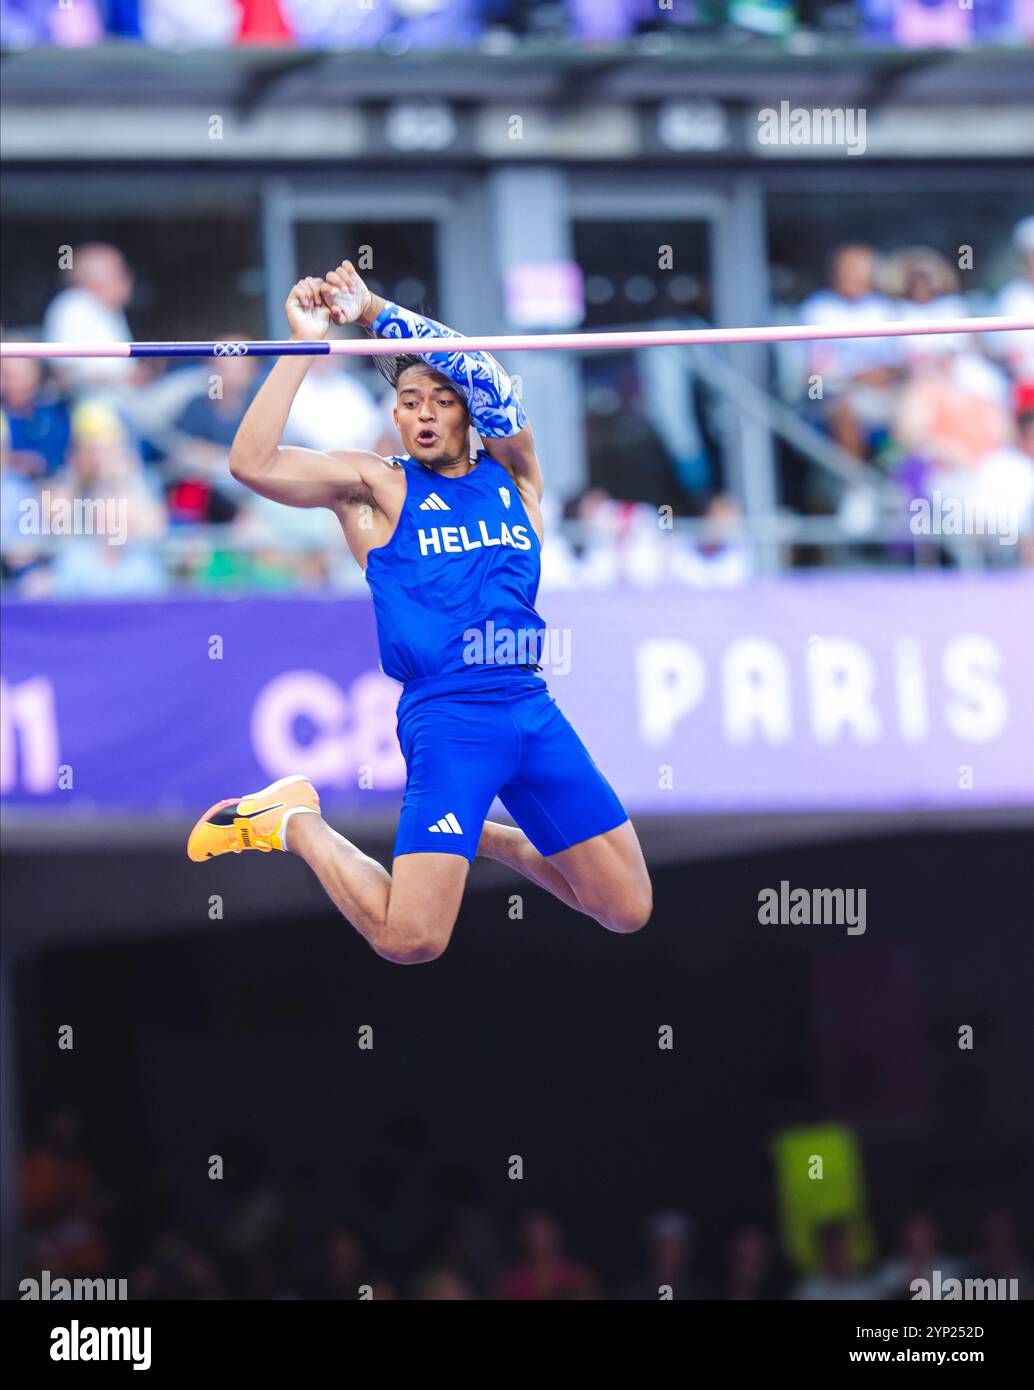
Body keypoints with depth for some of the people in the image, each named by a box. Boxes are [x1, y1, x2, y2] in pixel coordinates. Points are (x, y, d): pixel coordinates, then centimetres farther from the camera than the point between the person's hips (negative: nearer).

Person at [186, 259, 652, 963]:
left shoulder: (511, 475, 13)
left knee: (629, 910, 6)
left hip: (533, 711, 5)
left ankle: (485, 835, 28)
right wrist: (305, 343, -11)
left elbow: (493, 388, -4)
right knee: (410, 940, -18)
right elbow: (252, 462, -10)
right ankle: (295, 821, 9)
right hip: (447, 717, -5)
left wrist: (378, 312, -8)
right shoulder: (376, 484, 4)